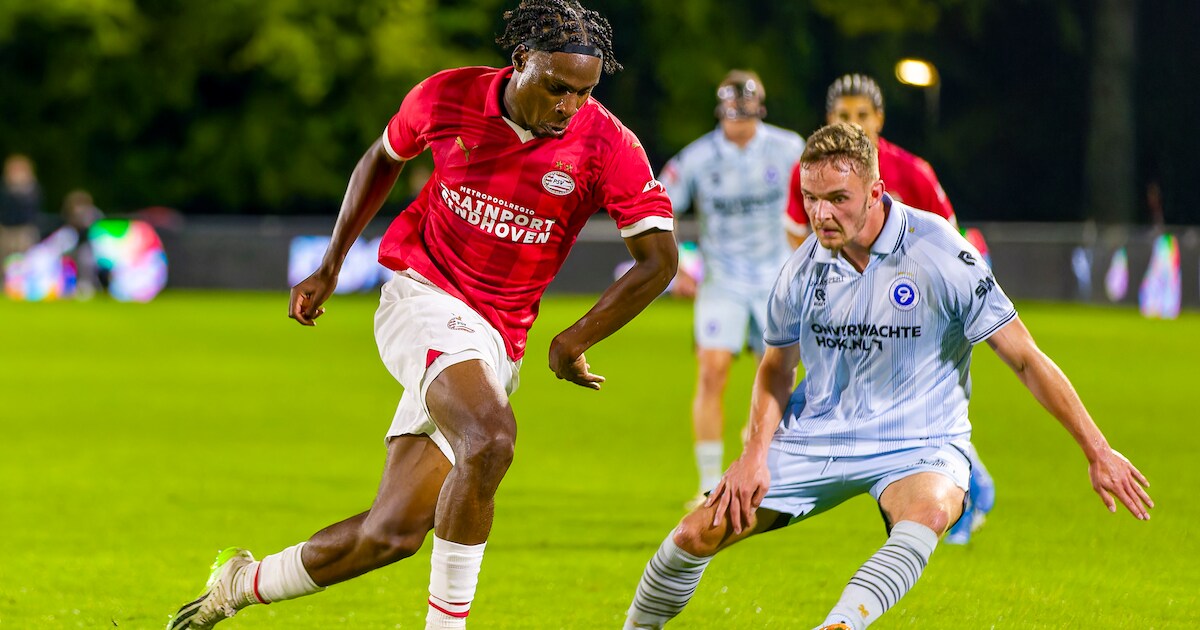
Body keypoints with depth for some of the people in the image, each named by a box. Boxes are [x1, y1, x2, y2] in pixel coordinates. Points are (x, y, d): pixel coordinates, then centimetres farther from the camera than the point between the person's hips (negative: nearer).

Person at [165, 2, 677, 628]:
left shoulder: (607, 145, -10)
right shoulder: (447, 96, -6)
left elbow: (658, 258, -6)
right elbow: (383, 157, 15)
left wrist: (573, 341, -9)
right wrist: (330, 266, 14)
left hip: (495, 343, 3)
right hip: (423, 298, -3)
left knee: (393, 531, 0)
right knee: (488, 438, -34)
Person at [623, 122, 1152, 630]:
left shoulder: (939, 255, -16)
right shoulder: (805, 267, -3)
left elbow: (1025, 358, -11)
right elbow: (777, 368, 15)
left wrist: (1097, 452, -12)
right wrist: (755, 453, -2)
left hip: (918, 443, -4)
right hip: (813, 437, 4)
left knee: (927, 512, -38)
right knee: (700, 532, -4)